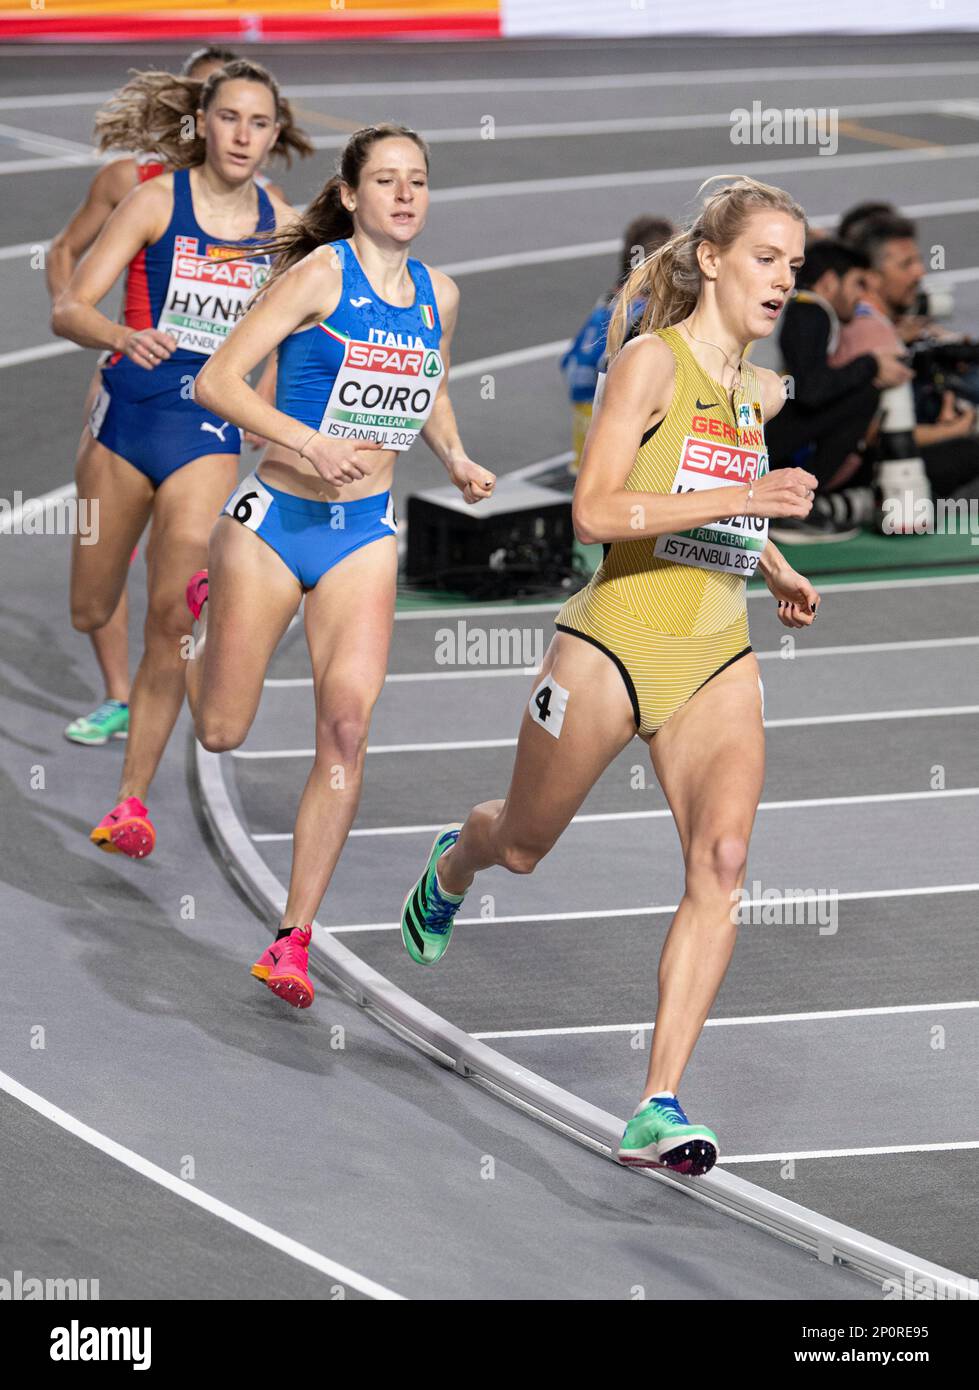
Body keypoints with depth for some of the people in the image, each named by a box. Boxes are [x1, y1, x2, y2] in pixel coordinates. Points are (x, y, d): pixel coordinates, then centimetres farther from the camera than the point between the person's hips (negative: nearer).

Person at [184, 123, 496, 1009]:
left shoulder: (439, 295, 6)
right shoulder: (321, 274, -11)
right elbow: (217, 382, -16)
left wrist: (457, 459, 5)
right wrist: (307, 441, -28)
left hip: (366, 533, 3)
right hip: (276, 518, -3)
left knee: (347, 721, -14)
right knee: (221, 732, 7)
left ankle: (295, 937, -9)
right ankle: (203, 608, 45)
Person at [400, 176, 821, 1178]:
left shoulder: (762, 393, 10)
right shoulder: (650, 361, -11)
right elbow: (594, 511, -22)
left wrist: (774, 568, 21)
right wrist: (742, 498, -28)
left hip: (719, 661, 5)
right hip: (614, 643, -5)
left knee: (722, 859, -18)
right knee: (521, 845, 16)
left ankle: (658, 1108, -19)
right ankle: (450, 868, 56)